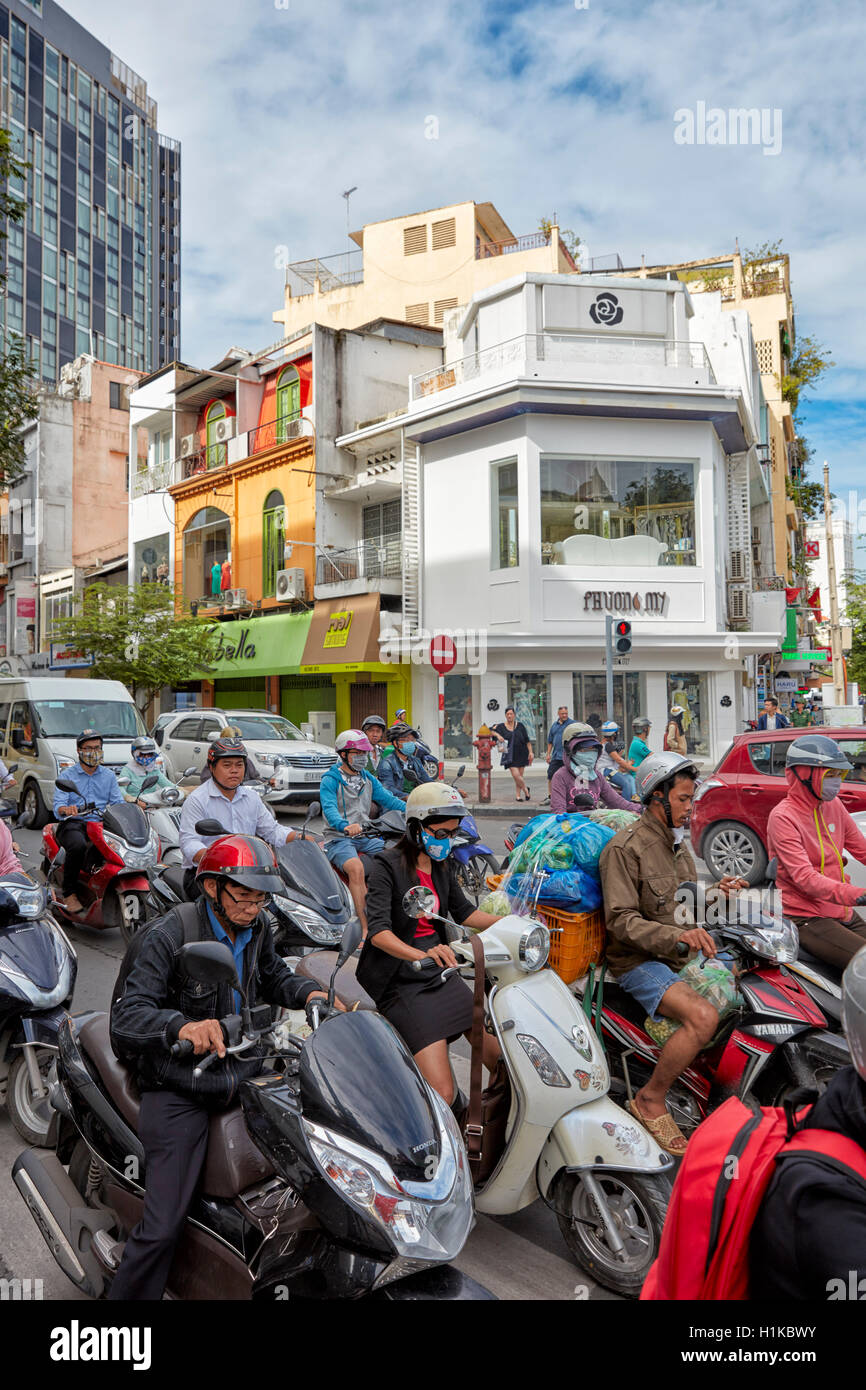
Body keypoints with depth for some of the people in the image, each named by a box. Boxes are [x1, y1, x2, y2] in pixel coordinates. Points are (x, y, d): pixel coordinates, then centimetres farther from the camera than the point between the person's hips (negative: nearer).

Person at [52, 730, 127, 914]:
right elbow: (58, 806, -3)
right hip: (73, 824, -2)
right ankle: (68, 892, -19)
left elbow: (118, 803, 9)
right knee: (78, 845, -38)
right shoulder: (67, 775, 9)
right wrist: (66, 809, -28)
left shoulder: (109, 775, 17)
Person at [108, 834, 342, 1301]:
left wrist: (310, 993, -1)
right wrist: (182, 1025, -41)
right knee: (162, 1227, -14)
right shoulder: (169, 935, -16)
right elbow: (125, 1017, -22)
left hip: (245, 1068, 6)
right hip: (180, 1090, -6)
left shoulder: (256, 928, 4)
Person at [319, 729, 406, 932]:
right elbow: (329, 808, -21)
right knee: (356, 868, -33)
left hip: (367, 837, 6)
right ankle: (366, 927, -32)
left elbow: (388, 799, 7)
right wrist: (345, 826, -42)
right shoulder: (330, 780, -5)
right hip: (340, 839, -6)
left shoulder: (368, 778, 16)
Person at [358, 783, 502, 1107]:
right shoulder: (387, 866, -13)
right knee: (442, 1095, -18)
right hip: (400, 980, -7)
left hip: (439, 971, 7)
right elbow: (377, 930, -24)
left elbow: (463, 912, 19)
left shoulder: (443, 864, 9)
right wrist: (421, 955, -41)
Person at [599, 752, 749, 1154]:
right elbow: (621, 921, -20)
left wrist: (716, 892, 4)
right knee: (704, 1016, -29)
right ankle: (650, 1101, -10)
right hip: (638, 961, -9)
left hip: (682, 954, 9)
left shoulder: (676, 844, 15)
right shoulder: (625, 847, -13)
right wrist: (677, 936, -32)